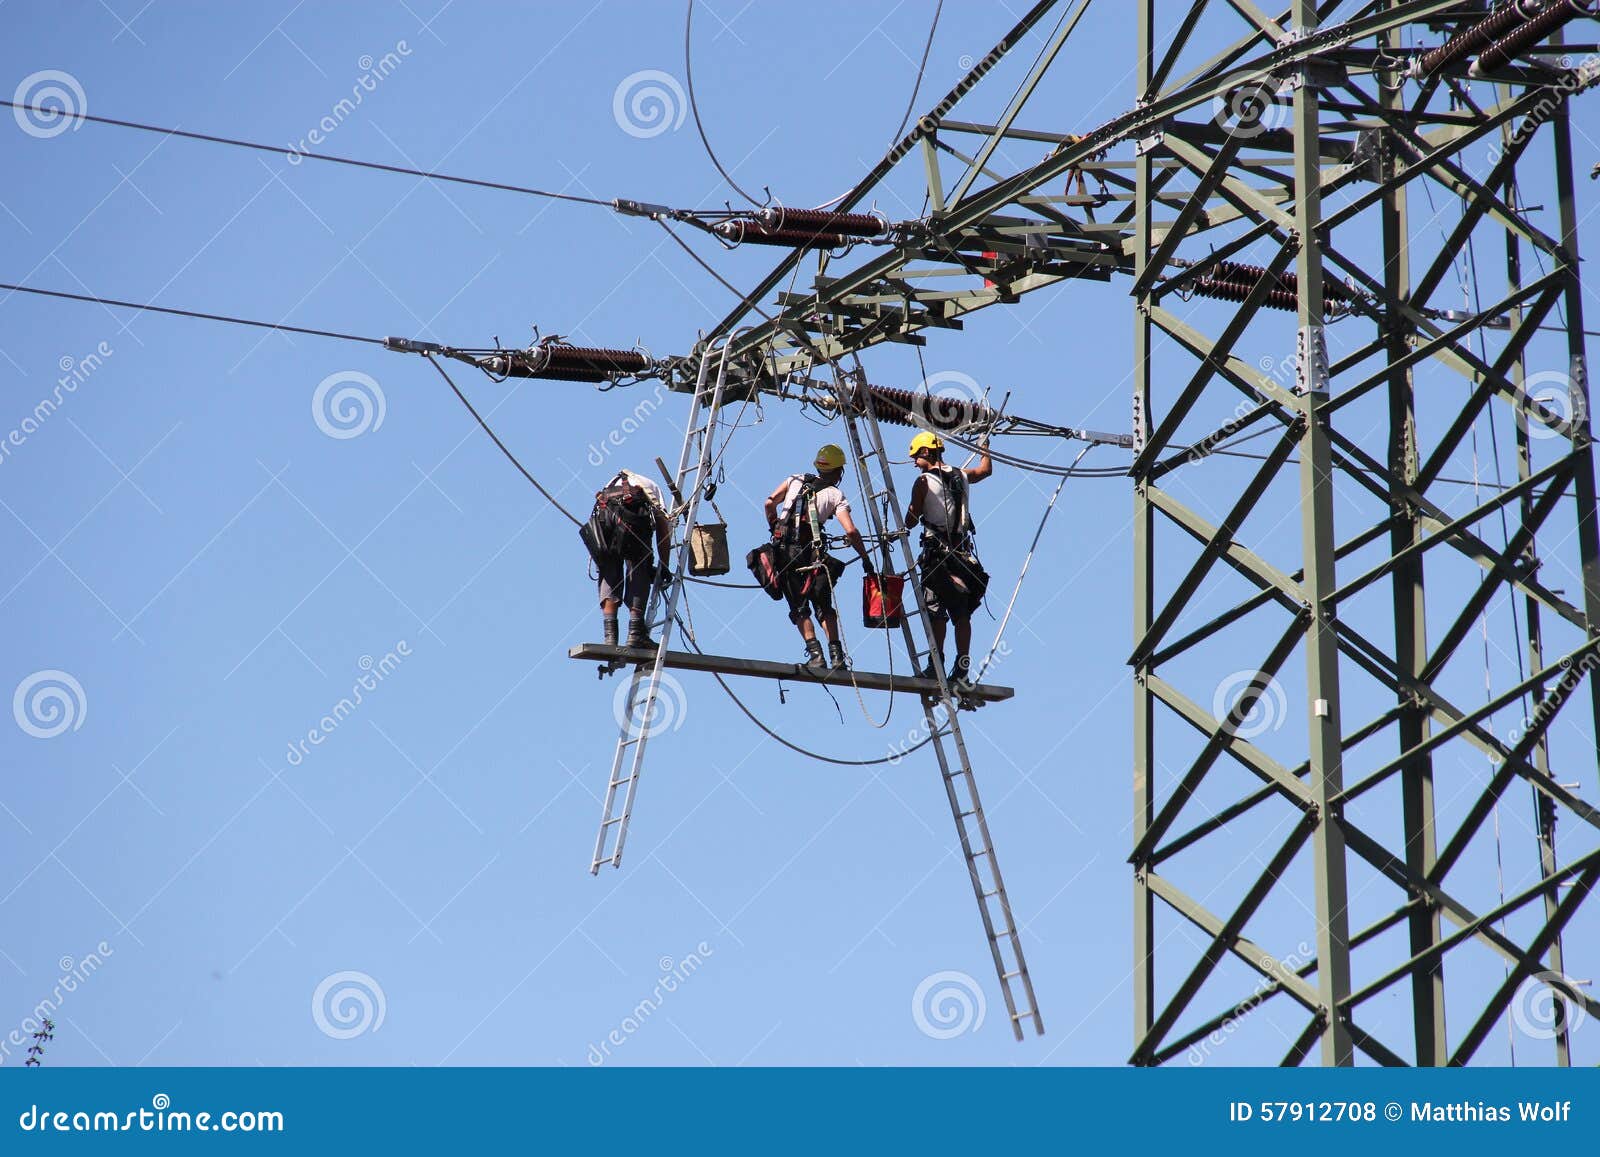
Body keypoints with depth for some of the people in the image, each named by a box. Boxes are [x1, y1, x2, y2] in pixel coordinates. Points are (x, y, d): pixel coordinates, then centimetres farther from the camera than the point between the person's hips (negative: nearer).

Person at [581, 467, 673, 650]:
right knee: (639, 573, 7)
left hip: (603, 513, 2)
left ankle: (610, 635, -4)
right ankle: (636, 634, -6)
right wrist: (664, 566, 27)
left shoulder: (609, 486, 44)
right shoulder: (651, 487, 38)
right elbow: (663, 526, 25)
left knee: (609, 576, 11)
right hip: (633, 516, -2)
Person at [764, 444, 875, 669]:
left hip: (783, 551, 1)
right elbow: (851, 531, -5)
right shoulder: (836, 495, 6)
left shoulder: (795, 480, 14)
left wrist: (774, 528, 18)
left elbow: (770, 502, 3)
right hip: (811, 554, -1)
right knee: (824, 607, 11)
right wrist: (865, 557, 4)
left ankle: (815, 654, -8)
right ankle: (836, 655, 0)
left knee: (799, 608, 5)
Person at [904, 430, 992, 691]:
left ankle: (936, 665, -12)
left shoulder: (924, 482, -6)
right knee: (962, 614, 4)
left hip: (937, 552, -5)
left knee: (936, 613, -6)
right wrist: (984, 448, 51)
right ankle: (962, 668, 3)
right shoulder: (961, 476, 11)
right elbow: (986, 469, 33)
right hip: (963, 552, 5)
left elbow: (910, 521, -6)